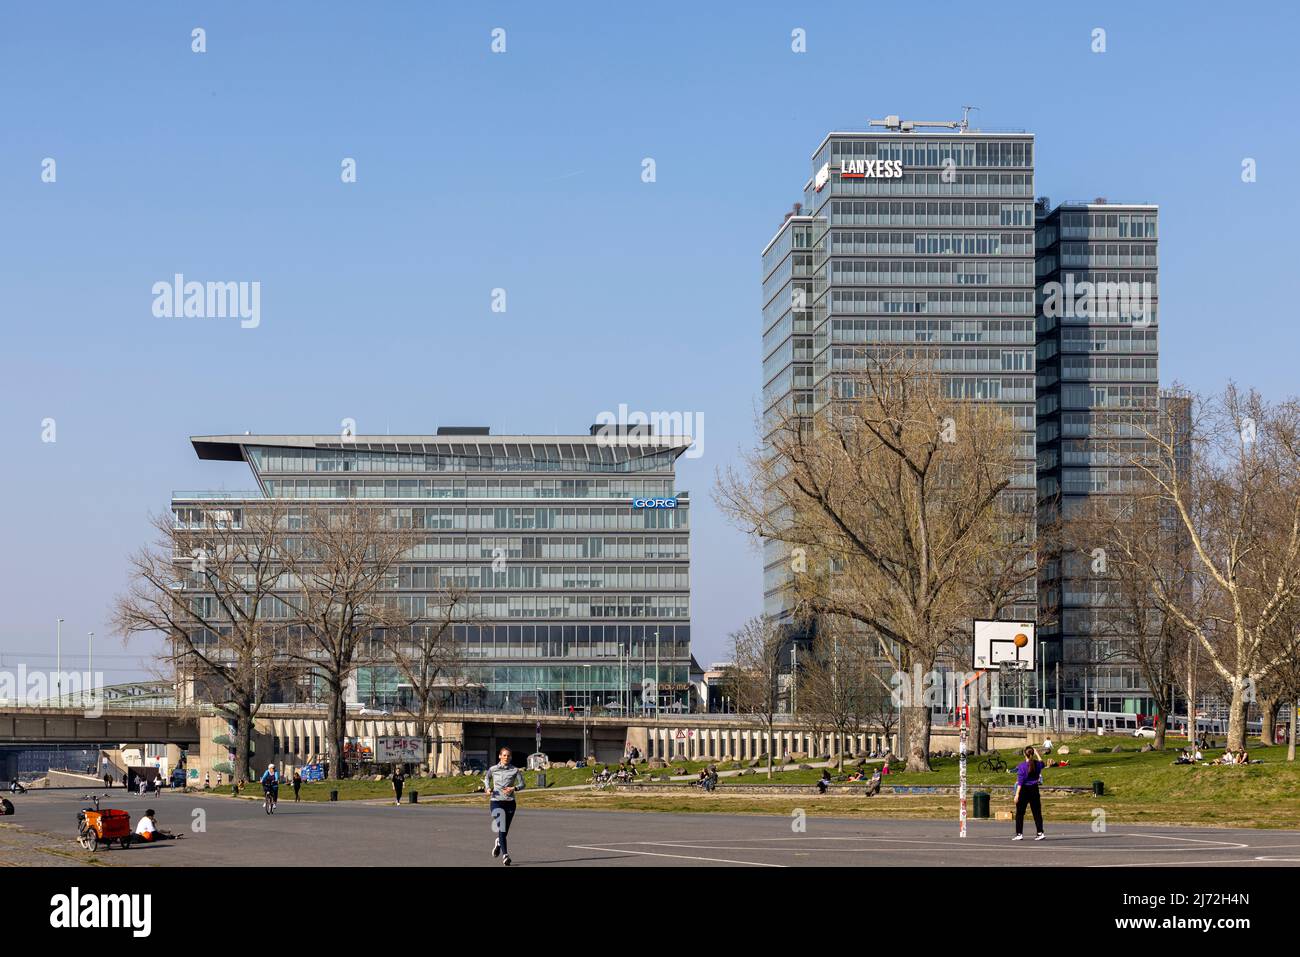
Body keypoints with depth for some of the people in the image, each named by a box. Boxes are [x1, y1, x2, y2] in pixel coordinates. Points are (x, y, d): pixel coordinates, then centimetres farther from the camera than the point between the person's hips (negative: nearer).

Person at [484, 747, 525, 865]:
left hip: (510, 802, 1)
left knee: (505, 830, 10)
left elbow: (522, 784, 5)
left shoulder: (515, 770, 0)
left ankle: (498, 842, 44)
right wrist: (487, 788, 3)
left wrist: (514, 788, -14)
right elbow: (486, 778, 22)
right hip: (496, 801, -1)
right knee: (501, 829, -15)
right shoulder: (493, 769, 2)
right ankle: (505, 855, -14)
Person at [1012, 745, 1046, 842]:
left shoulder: (1022, 765, -13)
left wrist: (1017, 794, -14)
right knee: (1037, 812, 8)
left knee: (1020, 813, 5)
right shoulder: (1037, 764, 0)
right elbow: (1041, 763, 28)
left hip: (1024, 790, -4)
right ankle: (1040, 833, 3)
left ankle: (1019, 834, 5)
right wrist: (1036, 753, 39)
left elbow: (1020, 781, -16)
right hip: (1034, 789, 4)